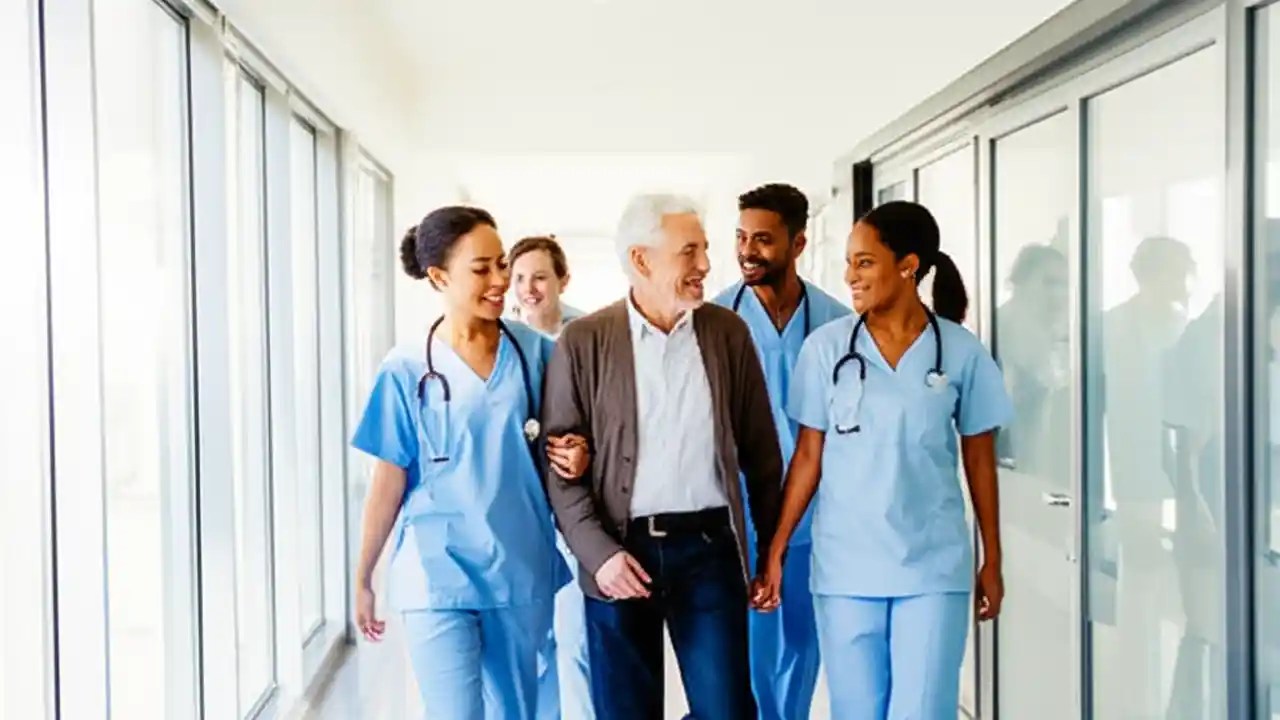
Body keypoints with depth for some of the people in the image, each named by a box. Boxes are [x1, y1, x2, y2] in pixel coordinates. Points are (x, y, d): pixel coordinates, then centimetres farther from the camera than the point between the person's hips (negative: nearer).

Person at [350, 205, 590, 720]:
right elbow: (388, 482, -1)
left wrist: (574, 454, -9)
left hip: (522, 569, 3)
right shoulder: (407, 370, -6)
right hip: (438, 575, -3)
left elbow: (559, 440, 14)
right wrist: (363, 578, 2)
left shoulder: (533, 350, 1)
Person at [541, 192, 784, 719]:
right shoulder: (584, 341, -2)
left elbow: (761, 452, 8)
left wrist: (773, 550, 8)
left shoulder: (729, 332, 5)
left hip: (709, 547, 1)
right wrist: (597, 552, -13)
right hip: (619, 552, -1)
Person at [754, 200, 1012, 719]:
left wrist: (992, 561, 8)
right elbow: (808, 456, 2)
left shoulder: (961, 352, -2)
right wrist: (776, 550, -1)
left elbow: (979, 462, 5)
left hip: (934, 568, -1)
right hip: (844, 568, 1)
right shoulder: (826, 347, -1)